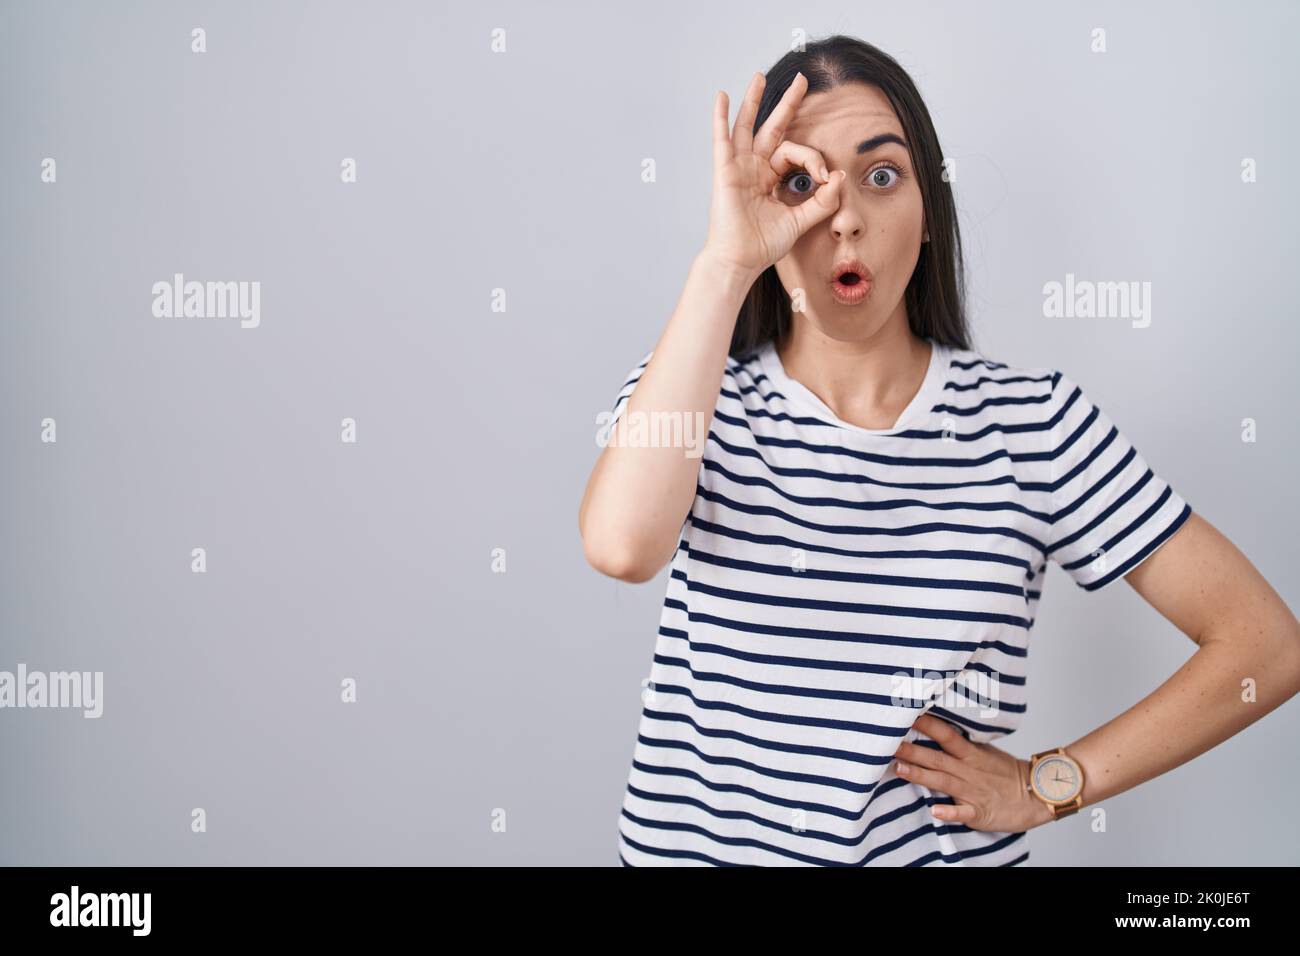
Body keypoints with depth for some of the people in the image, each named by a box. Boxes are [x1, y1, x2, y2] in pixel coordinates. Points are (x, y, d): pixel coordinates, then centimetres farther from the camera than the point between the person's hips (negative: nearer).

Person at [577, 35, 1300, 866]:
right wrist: (725, 263, -28)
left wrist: (1044, 787, -9)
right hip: (697, 842, 0)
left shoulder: (1027, 419, -8)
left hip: (939, 846, 1)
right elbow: (621, 544, -33)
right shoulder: (695, 397, -8)